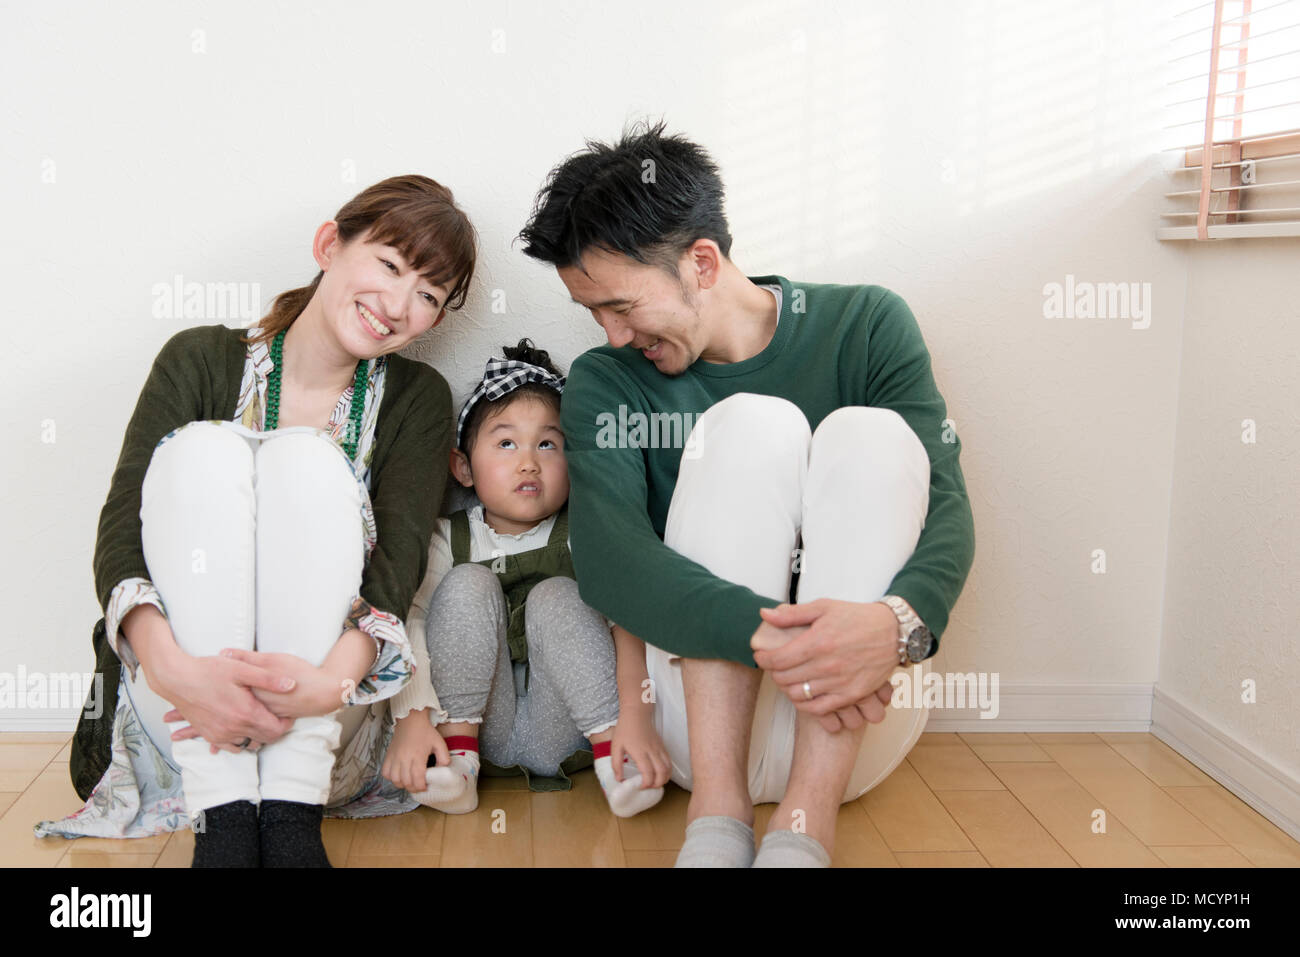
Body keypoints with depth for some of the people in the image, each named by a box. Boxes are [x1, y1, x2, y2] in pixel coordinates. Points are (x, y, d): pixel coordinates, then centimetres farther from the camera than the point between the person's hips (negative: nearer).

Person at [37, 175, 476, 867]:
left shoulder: (416, 400, 4)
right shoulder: (201, 361, 1)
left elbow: (399, 556, -13)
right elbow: (121, 526, -12)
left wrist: (332, 679, -34)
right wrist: (171, 667, -33)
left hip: (328, 726, 0)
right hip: (184, 716, 0)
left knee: (308, 459, -21)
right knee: (205, 449, -21)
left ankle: (292, 812, -28)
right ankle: (222, 815, -30)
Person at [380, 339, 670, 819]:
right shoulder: (448, 540, 3)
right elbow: (408, 620, -10)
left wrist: (636, 715, -34)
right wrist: (412, 717, -28)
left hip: (561, 733, -1)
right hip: (484, 729, 1)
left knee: (555, 597, -22)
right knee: (468, 584, -16)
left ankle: (614, 756, -24)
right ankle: (457, 753, -19)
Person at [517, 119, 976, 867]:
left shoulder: (865, 326, 2)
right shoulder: (605, 383, 1)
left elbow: (946, 506, -10)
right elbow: (605, 559, -16)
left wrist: (898, 624, -33)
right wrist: (764, 634, -35)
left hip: (854, 727, 1)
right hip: (708, 713, 0)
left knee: (870, 435, -21)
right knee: (753, 423, -19)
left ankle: (806, 825, -30)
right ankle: (718, 809, -26)